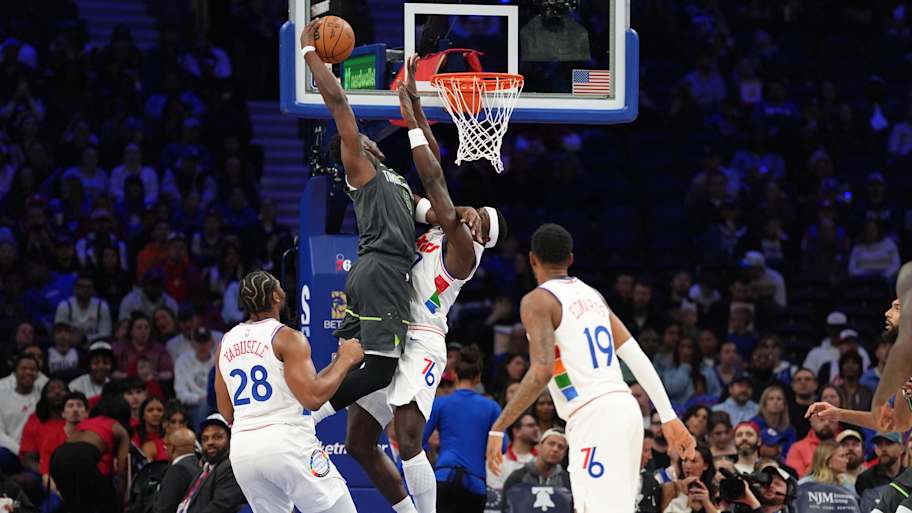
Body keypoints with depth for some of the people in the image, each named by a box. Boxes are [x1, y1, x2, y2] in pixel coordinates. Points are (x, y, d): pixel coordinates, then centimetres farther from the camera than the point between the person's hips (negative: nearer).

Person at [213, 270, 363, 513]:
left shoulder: (226, 343, 13)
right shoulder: (287, 338, -7)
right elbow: (313, 397, -15)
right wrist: (344, 360, -3)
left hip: (242, 449, 7)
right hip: (286, 442, -7)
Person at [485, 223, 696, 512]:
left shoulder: (538, 301, -4)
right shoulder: (591, 295, 19)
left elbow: (541, 372, -18)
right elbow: (636, 356, 14)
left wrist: (498, 428, -15)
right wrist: (668, 417, 15)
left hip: (593, 418, -8)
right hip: (624, 408, 9)